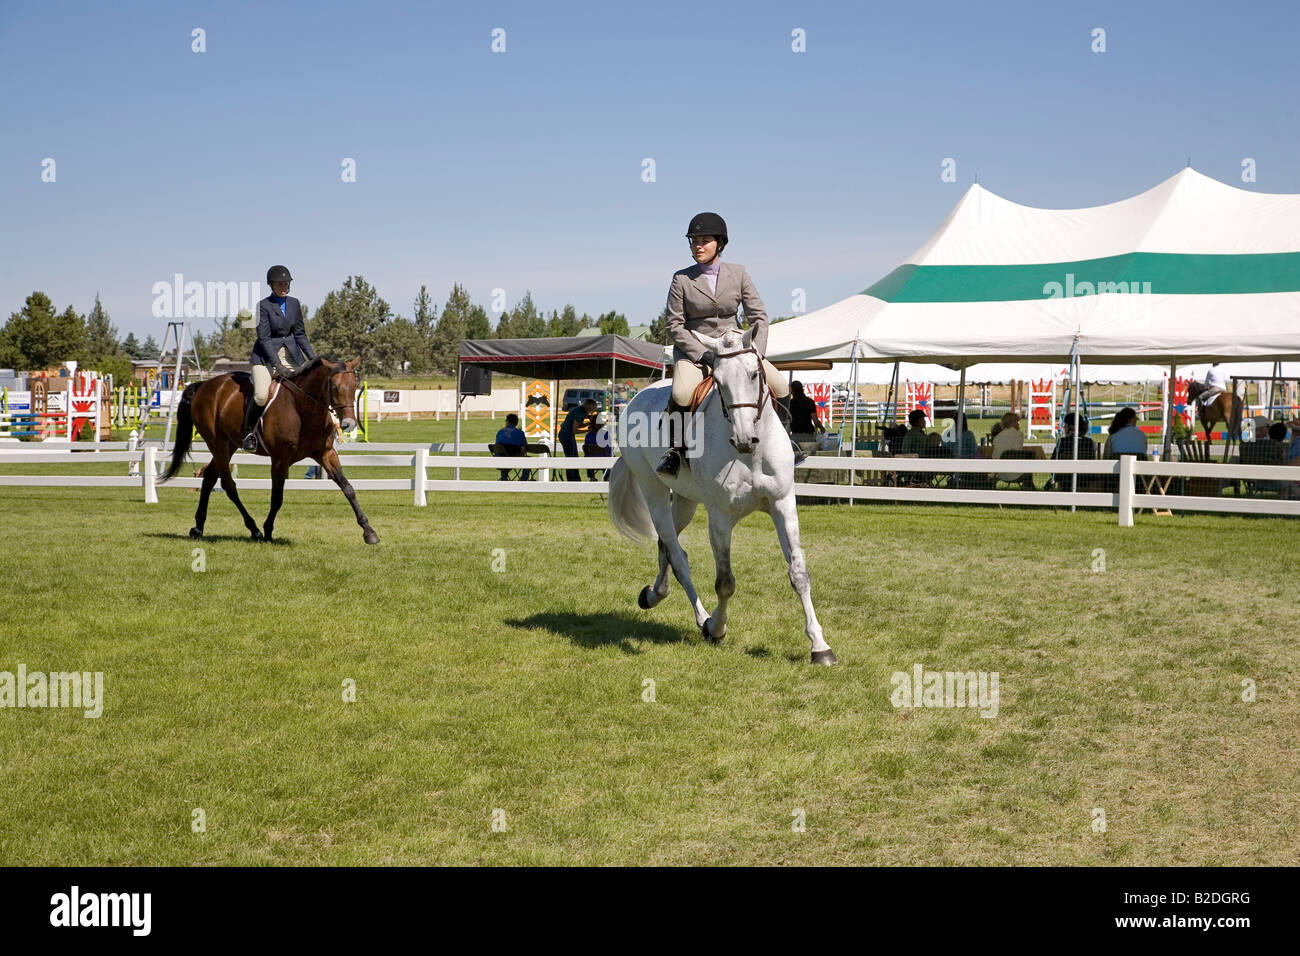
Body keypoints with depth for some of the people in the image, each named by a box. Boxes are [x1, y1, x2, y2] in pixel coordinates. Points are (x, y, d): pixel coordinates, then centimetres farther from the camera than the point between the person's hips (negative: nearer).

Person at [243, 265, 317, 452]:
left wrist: (313, 359, 3)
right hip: (266, 355, -5)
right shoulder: (264, 306, -8)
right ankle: (248, 432, -2)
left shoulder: (294, 304, 8)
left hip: (291, 354, 5)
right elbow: (264, 338, -13)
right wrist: (277, 365, -22)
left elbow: (300, 334, 13)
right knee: (261, 395, -24)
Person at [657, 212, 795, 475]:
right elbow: (675, 325, -5)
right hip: (694, 349, -2)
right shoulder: (682, 279, -3)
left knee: (779, 385, -15)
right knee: (682, 392, -34)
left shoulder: (738, 274, 3)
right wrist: (703, 354, -18)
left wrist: (756, 353, -14)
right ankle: (675, 449, -16)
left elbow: (758, 316, 1)